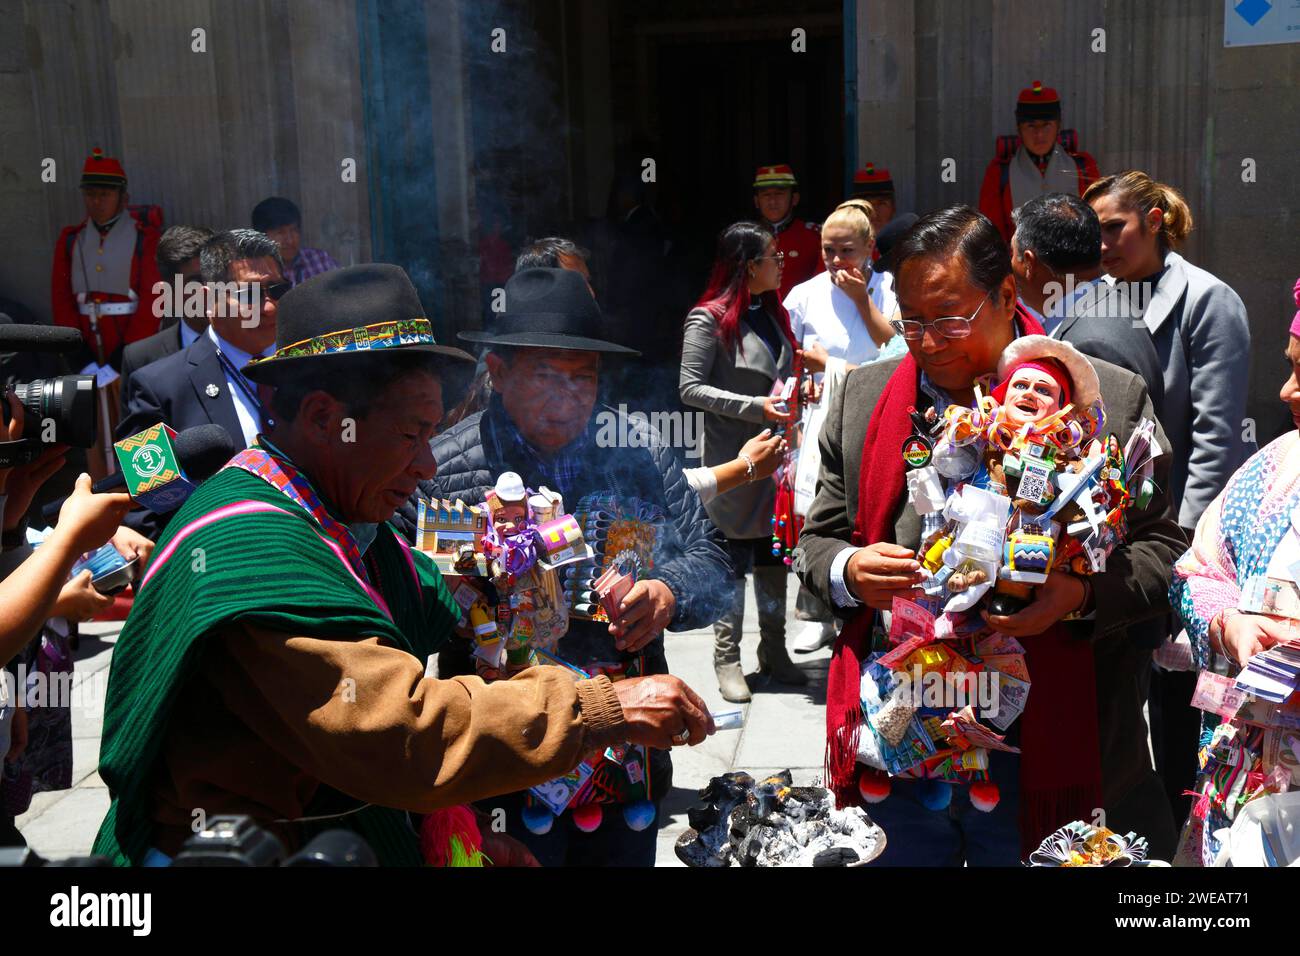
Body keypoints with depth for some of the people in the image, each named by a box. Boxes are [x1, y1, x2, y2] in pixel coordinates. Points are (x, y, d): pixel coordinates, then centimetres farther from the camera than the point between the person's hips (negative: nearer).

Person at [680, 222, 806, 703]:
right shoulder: (709, 319, -10)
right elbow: (690, 388, -14)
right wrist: (756, 406, -20)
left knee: (773, 554, 12)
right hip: (733, 458, -7)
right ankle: (727, 658, 11)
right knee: (733, 559, 0)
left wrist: (795, 395, 3)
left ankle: (773, 650, 23)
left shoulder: (773, 313, 13)